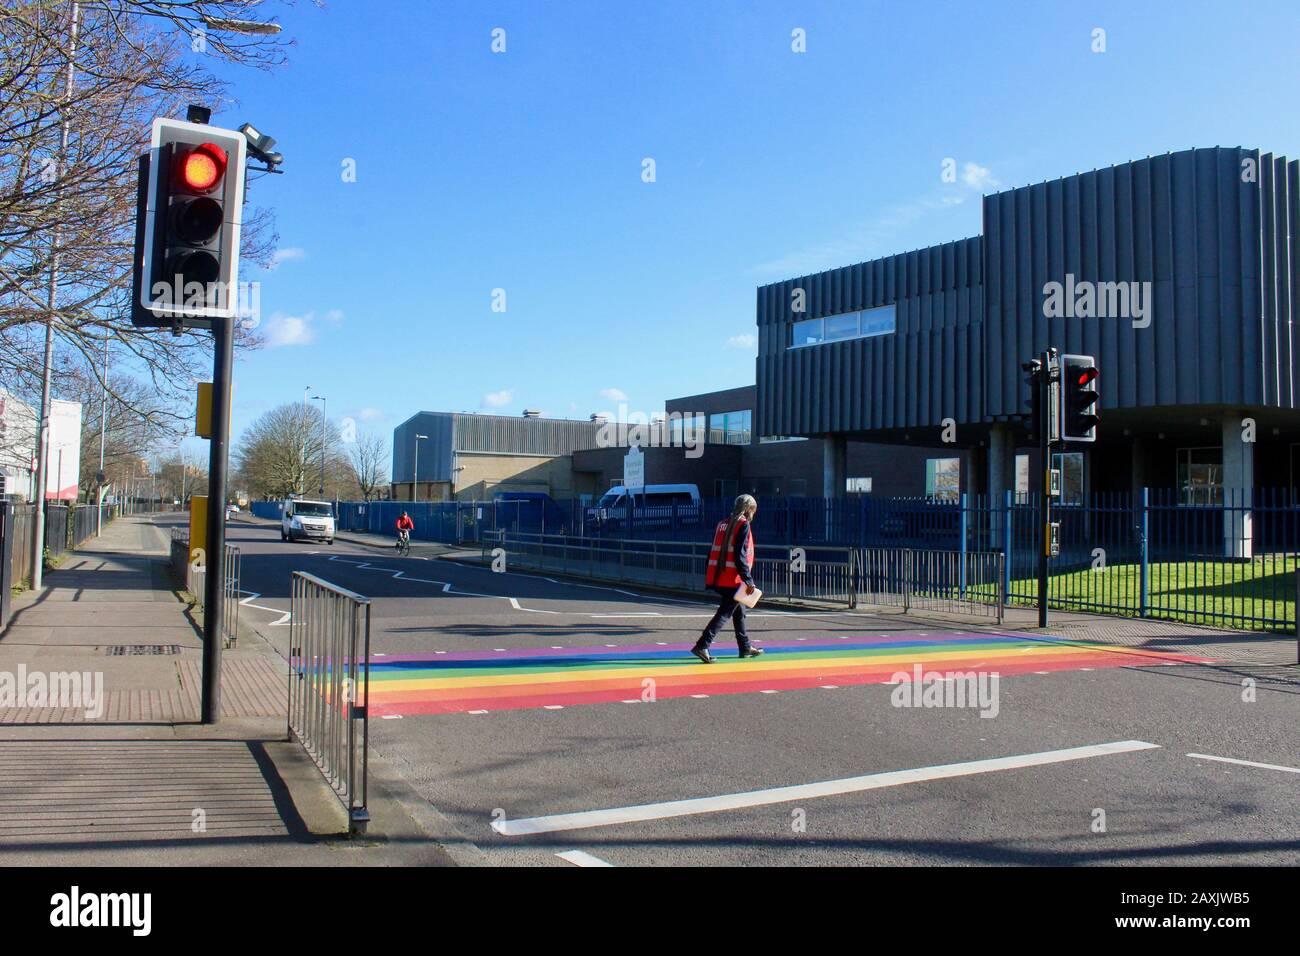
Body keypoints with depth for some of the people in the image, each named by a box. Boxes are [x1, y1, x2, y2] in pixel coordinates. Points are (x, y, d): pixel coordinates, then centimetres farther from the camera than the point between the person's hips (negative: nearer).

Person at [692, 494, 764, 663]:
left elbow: (713, 552, 15)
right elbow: (740, 555, -18)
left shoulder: (722, 525, 14)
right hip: (733, 580, -8)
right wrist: (749, 581, -16)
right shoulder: (743, 525, -9)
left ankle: (745, 647, 30)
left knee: (739, 611, 21)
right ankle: (702, 646, -15)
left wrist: (709, 578, 19)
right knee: (724, 613, -6)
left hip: (718, 578, 8)